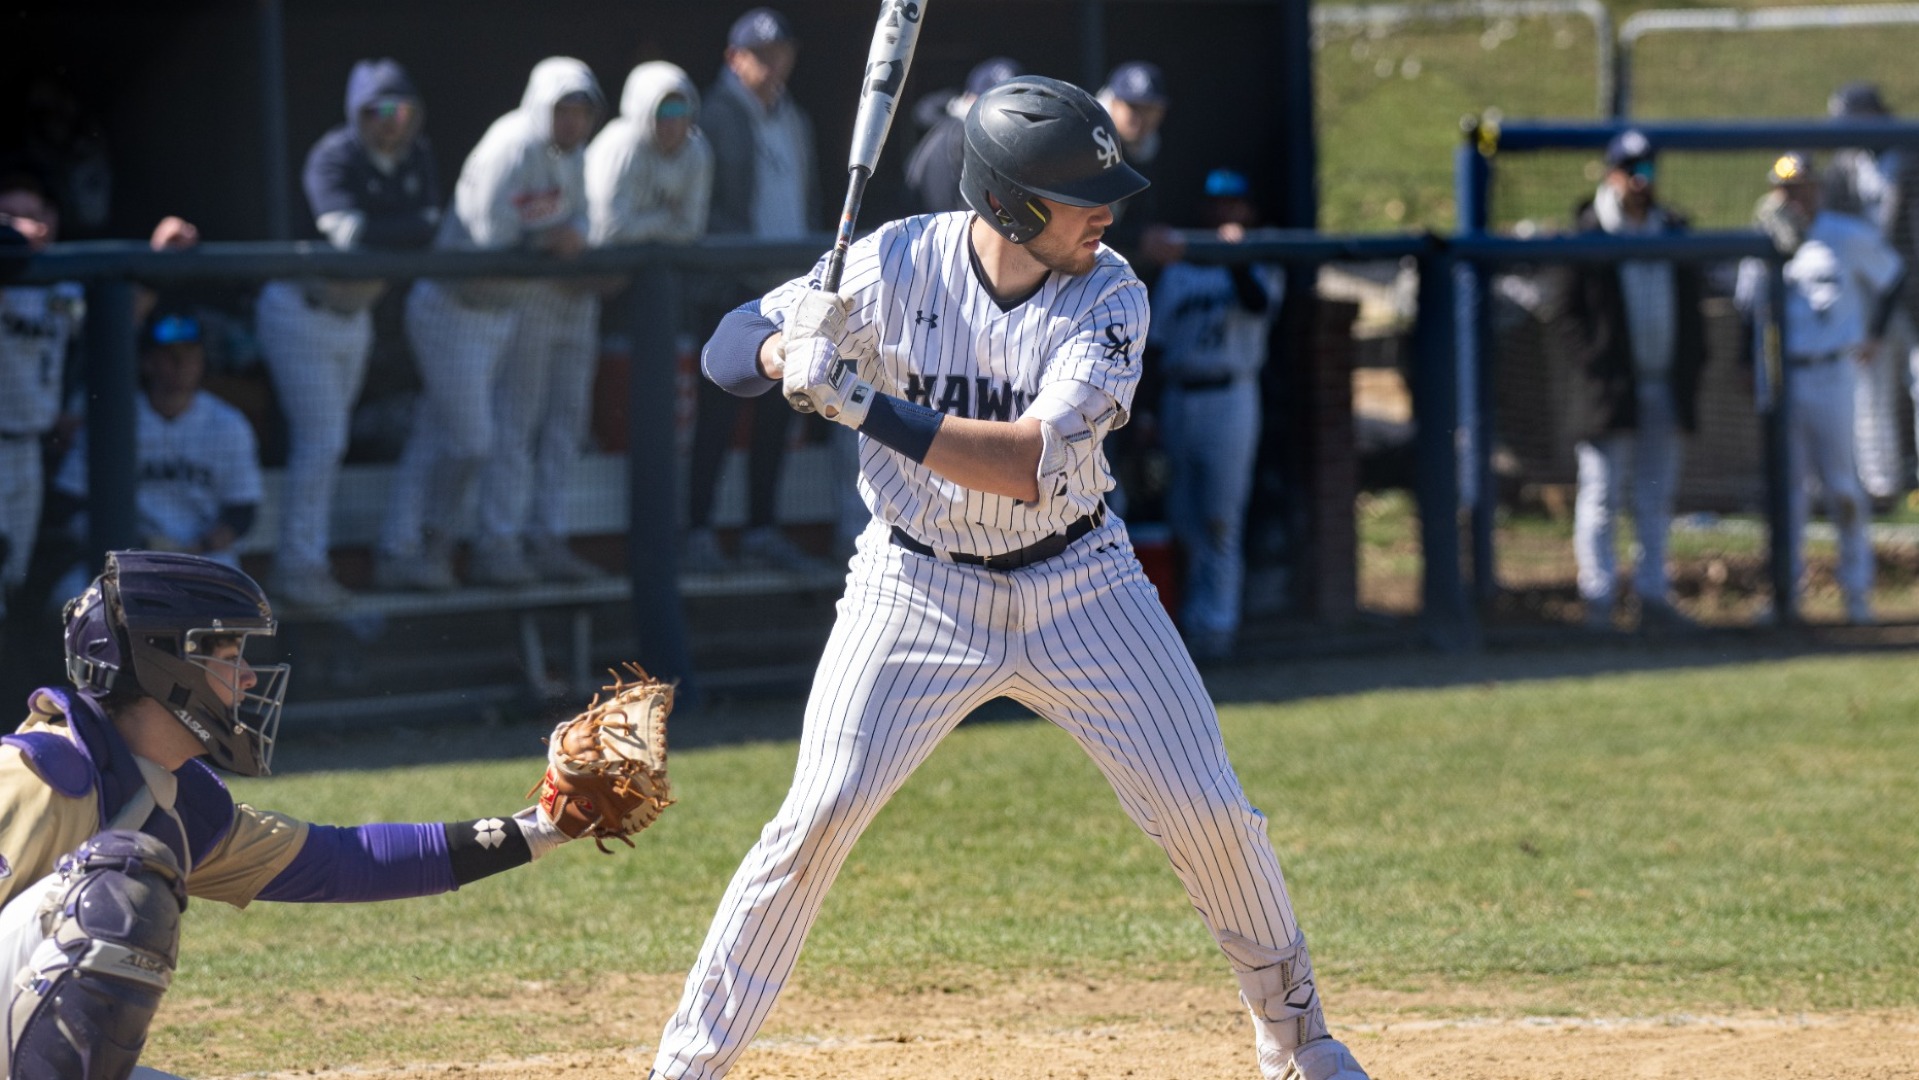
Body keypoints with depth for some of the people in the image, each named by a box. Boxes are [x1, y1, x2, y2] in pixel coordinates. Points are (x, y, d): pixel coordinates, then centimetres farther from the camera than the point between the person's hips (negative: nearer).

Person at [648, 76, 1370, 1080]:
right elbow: (727, 349, -9)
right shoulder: (894, 264, -16)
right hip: (915, 582, -1)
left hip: (1075, 579, 1)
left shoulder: (1109, 296, -17)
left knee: (1207, 810, 1)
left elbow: (1029, 465, -29)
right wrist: (790, 351, -33)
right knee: (818, 815, -12)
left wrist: (861, 401, -37)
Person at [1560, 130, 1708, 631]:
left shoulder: (1674, 231, 13)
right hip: (1610, 389, -5)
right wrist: (1592, 368, -12)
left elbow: (1692, 308, 17)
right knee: (1601, 498, -4)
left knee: (1656, 500, 9)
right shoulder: (1589, 233, -2)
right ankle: (1598, 599, -1)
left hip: (1668, 389, 5)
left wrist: (1689, 373, 7)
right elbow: (1572, 312, -2)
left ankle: (1654, 595, 14)